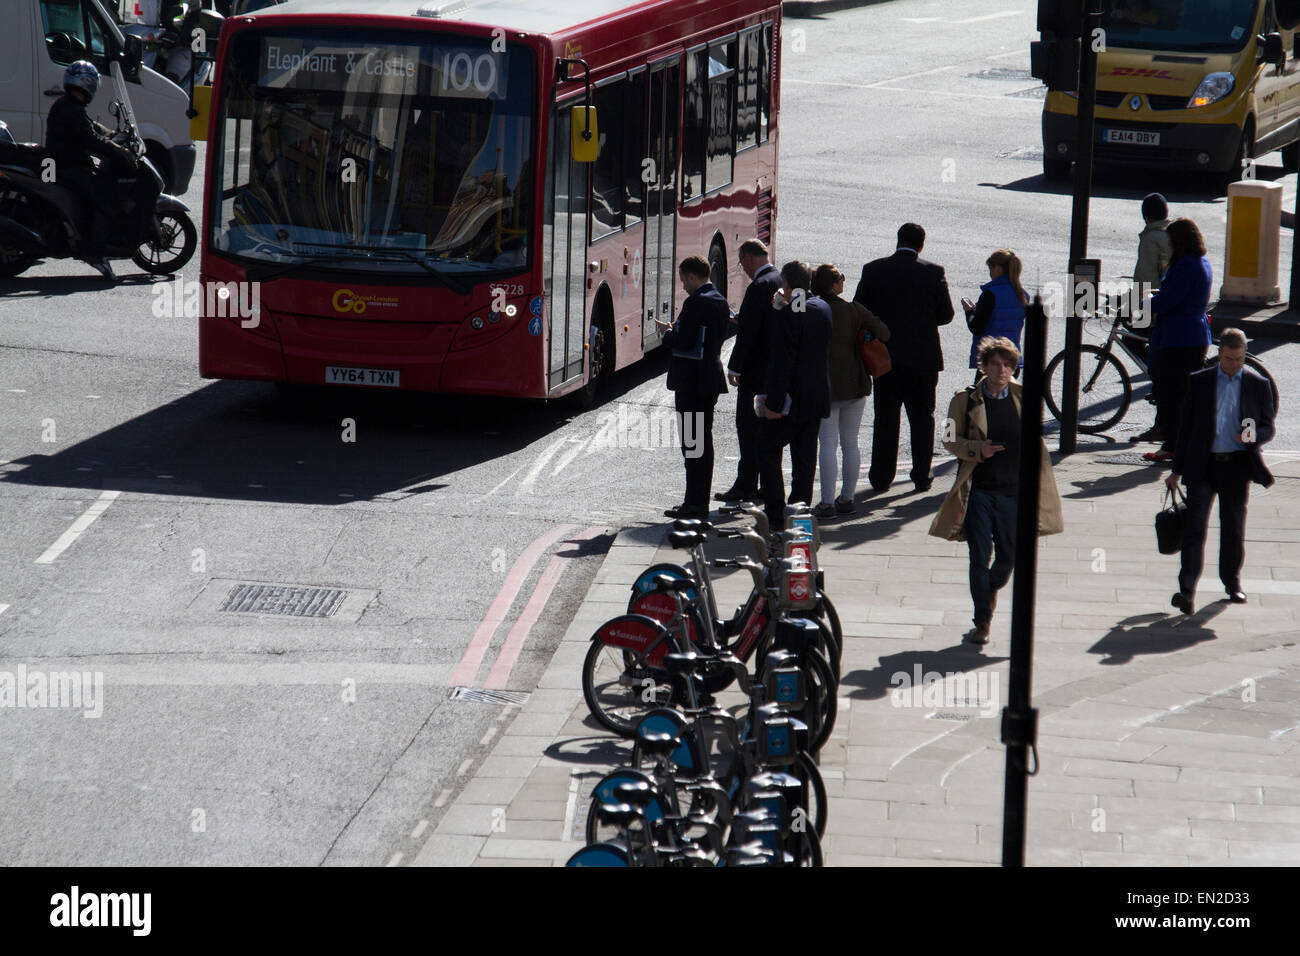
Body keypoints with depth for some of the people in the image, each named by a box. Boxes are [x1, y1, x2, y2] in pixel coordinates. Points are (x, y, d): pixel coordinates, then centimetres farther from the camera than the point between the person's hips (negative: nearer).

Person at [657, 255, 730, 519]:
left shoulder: (696, 303, -17)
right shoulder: (720, 301, 12)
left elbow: (684, 341, -22)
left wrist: (667, 332, -2)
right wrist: (675, 331, 16)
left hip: (692, 381, -10)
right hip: (712, 378, 10)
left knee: (692, 441, -6)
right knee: (704, 438, 14)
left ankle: (695, 502, -6)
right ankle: (700, 500, 19)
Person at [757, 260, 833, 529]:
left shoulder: (786, 316, -18)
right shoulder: (823, 308, 5)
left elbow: (783, 362, -21)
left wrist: (774, 403, -19)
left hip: (792, 399, -7)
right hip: (817, 400, 7)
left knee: (768, 450, 5)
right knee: (805, 457, 12)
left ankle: (775, 514, 0)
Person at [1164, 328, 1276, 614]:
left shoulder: (1258, 384, 5)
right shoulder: (1199, 381, 7)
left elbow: (1268, 428, 8)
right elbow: (1186, 426, 10)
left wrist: (1253, 436, -16)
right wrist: (1177, 470, 8)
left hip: (1237, 464, 0)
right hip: (1203, 463, 0)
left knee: (1234, 528, 9)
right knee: (1194, 526, -8)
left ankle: (1232, 582, 27)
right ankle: (1186, 590, -14)